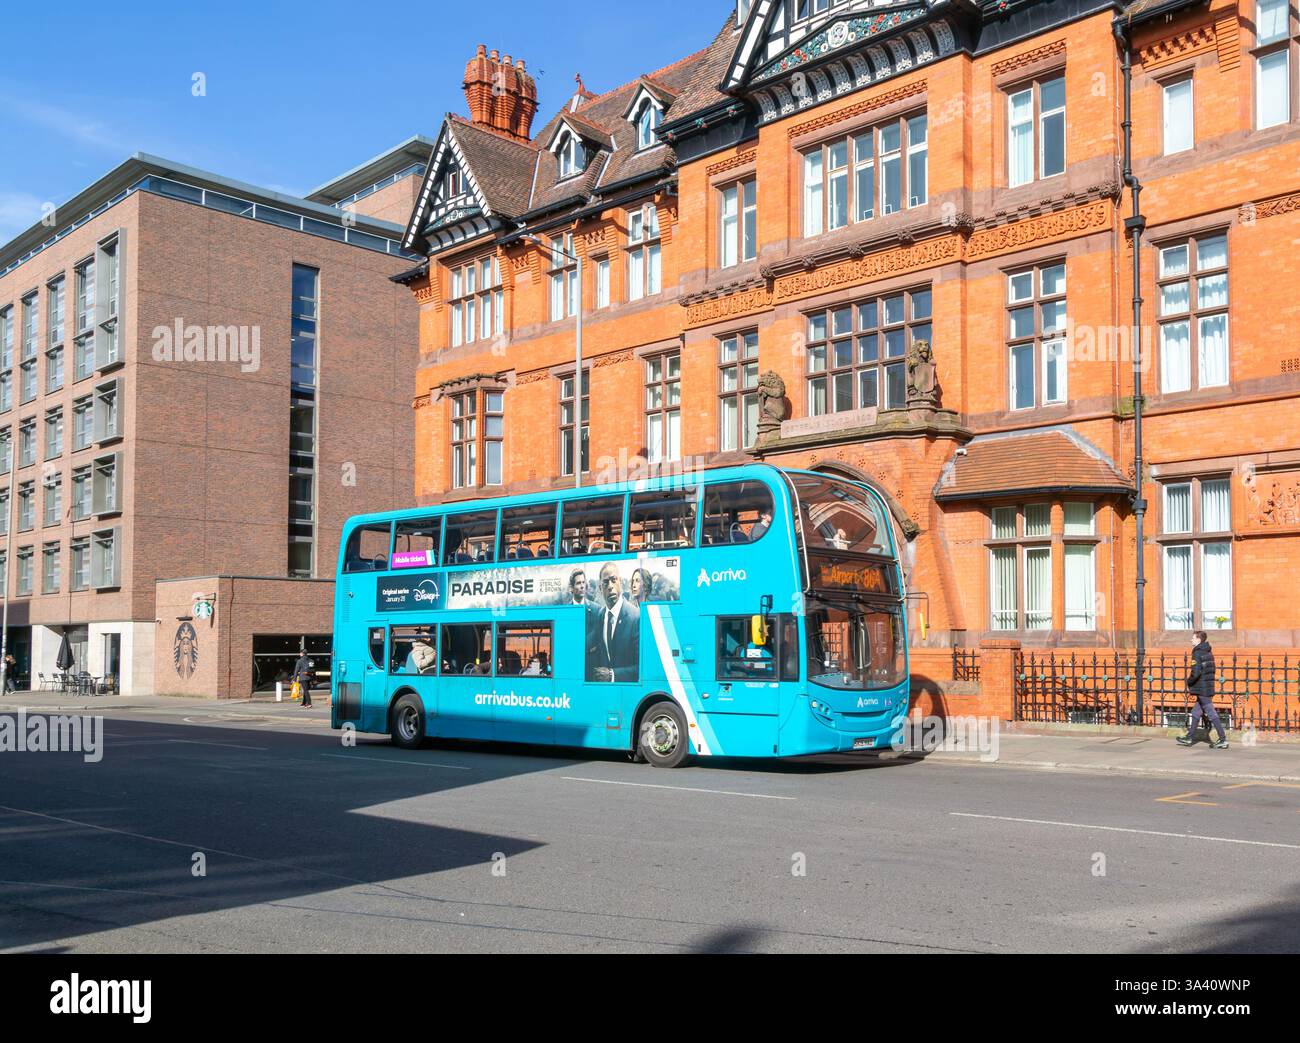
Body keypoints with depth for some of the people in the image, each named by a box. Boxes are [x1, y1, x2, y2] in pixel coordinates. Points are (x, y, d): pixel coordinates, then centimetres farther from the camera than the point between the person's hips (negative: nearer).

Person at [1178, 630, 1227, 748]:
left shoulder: (1197, 653, -15)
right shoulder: (1208, 653, 13)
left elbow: (1195, 673, -22)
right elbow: (1211, 670, 17)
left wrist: (1189, 682, -4)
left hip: (1202, 689, -9)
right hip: (1209, 687, 9)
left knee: (1211, 713, -6)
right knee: (1196, 712, 15)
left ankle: (1223, 740, -5)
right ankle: (1189, 737, 22)